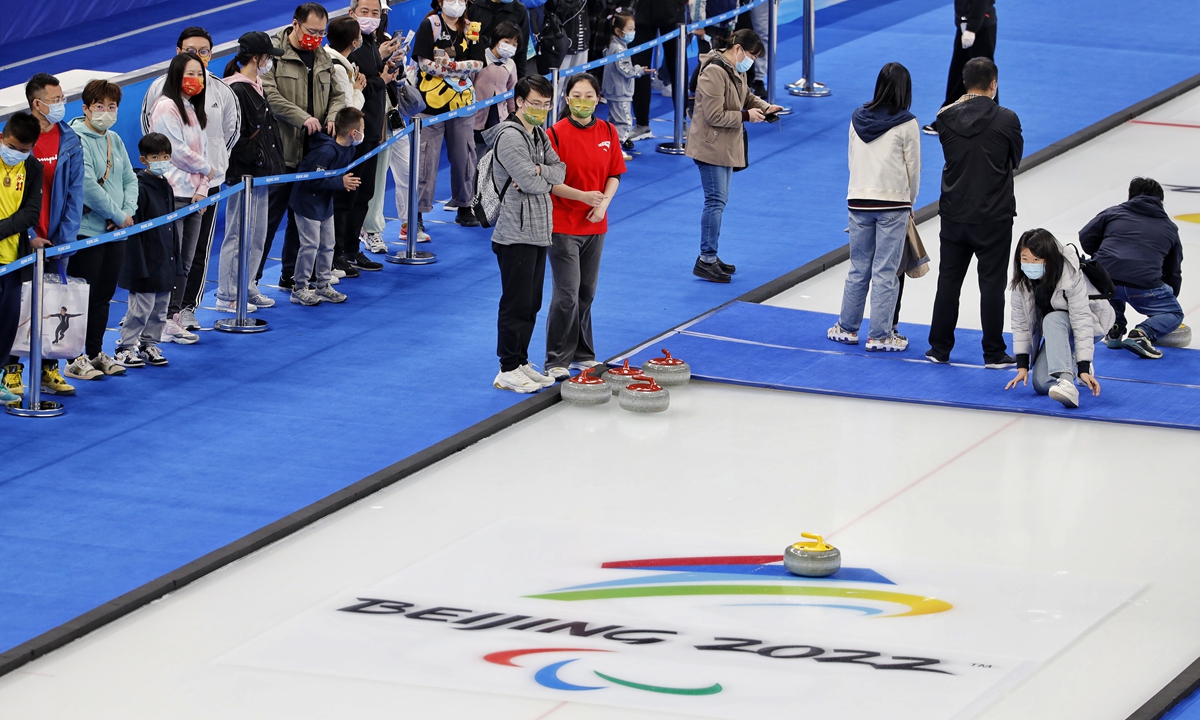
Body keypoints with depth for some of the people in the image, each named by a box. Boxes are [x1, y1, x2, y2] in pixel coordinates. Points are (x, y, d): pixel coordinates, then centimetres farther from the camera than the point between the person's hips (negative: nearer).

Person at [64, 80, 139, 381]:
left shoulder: (114, 140, 13)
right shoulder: (76, 139, -13)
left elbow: (129, 178, 16)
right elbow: (87, 185, -20)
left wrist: (129, 210, -3)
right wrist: (118, 215, -14)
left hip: (116, 232, 8)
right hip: (86, 229, -8)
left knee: (103, 295, 14)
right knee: (83, 297, -4)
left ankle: (96, 353, 23)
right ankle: (75, 359, 2)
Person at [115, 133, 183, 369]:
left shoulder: (166, 187, 12)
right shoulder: (141, 188, -15)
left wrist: (176, 259, 18)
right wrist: (139, 266, -19)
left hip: (165, 264, 8)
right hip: (147, 262, -8)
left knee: (160, 307, 13)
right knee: (141, 307, -4)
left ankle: (149, 344, 25)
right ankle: (125, 347, 6)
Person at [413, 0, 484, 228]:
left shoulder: (469, 29, 11)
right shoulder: (430, 25, -2)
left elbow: (477, 64, 2)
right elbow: (425, 63, -11)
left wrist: (448, 66, -12)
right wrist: (462, 67, -11)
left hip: (463, 101, 4)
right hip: (433, 102, -4)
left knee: (464, 155, 8)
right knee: (427, 157, -4)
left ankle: (464, 207, 21)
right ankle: (417, 212, 0)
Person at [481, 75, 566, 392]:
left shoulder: (539, 135, 15)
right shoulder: (510, 136, -15)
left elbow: (559, 170, 6)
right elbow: (532, 183, -21)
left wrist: (539, 171, -13)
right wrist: (546, 178, 0)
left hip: (539, 232, 9)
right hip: (516, 233, -9)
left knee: (531, 303, 13)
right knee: (517, 303, -6)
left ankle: (521, 362, 21)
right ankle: (508, 370, -1)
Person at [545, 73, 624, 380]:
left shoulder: (607, 133, 4)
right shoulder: (556, 133, -11)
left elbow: (614, 175, 9)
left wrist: (604, 203, -9)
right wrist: (582, 196, -25)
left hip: (595, 225, 5)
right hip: (563, 225, -5)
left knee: (586, 293, 13)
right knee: (567, 294, -8)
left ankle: (582, 354, 25)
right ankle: (557, 361, 0)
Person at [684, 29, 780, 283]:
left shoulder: (737, 70, 9)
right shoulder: (714, 72, -22)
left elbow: (746, 97, 24)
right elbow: (714, 116, -25)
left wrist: (765, 107, 4)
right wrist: (746, 116, -18)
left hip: (727, 146, 10)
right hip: (711, 146, -10)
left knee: (719, 200, 14)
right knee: (716, 200, -9)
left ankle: (710, 257, 21)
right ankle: (706, 261, -6)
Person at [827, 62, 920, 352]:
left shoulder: (858, 118, 4)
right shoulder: (906, 124, -9)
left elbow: (852, 161, 10)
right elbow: (913, 168, -2)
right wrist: (909, 202, 13)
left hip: (859, 201, 4)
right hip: (894, 203, -4)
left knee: (858, 269, 14)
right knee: (886, 272, 1)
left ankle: (847, 327, 20)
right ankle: (880, 335, 5)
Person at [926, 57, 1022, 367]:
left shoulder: (947, 118, -5)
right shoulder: (1006, 119, -13)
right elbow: (1015, 160, 0)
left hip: (954, 213, 3)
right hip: (994, 216, -3)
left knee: (948, 281, 12)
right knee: (992, 284, 3)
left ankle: (940, 348, 17)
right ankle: (994, 353, 7)